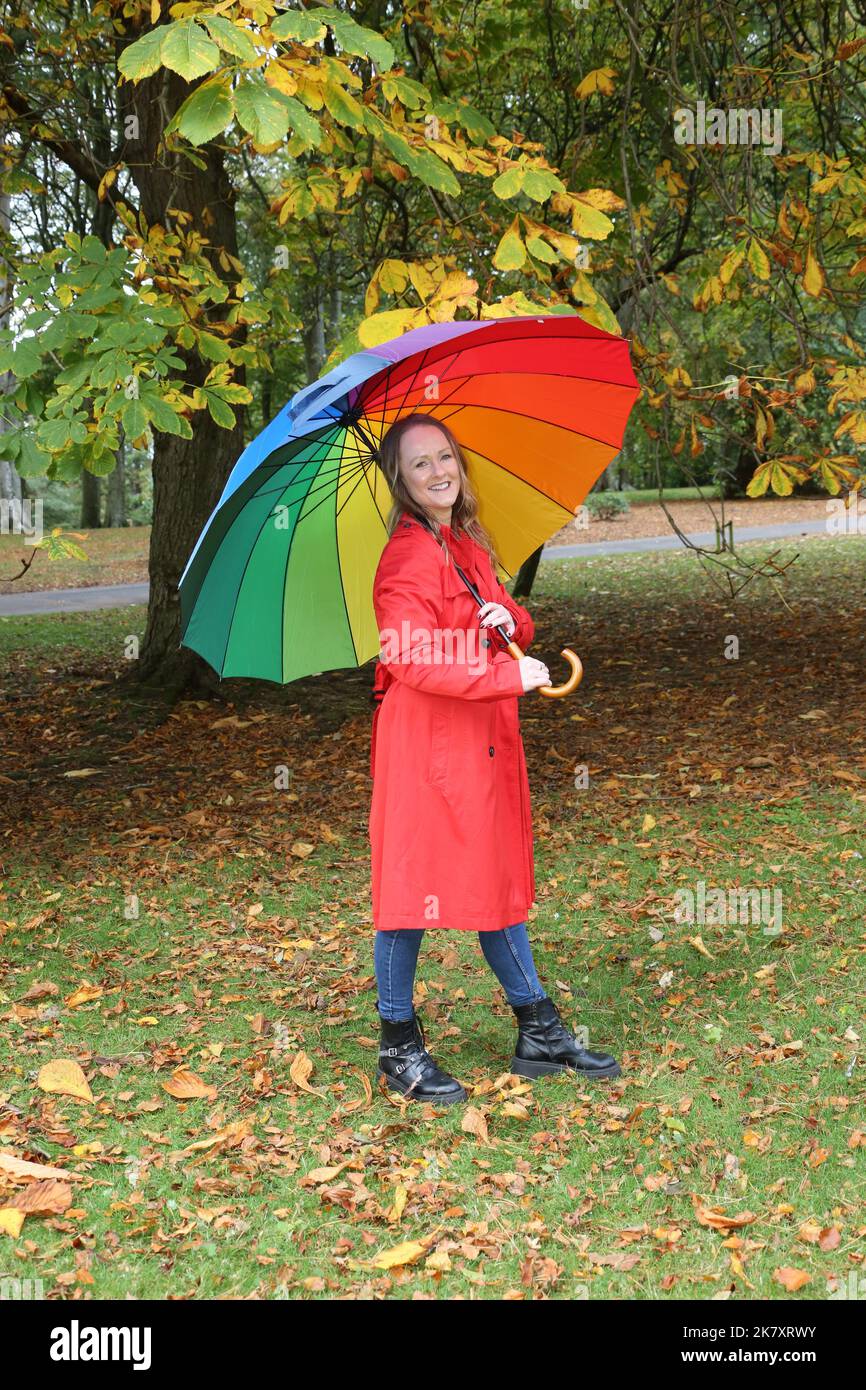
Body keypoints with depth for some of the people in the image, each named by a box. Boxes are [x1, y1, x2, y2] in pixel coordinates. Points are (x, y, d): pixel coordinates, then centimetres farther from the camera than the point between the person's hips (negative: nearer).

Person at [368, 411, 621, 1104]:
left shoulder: (470, 546, 12)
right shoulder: (408, 557, -14)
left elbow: (516, 623, 19)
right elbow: (413, 661, -22)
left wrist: (511, 619, -5)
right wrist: (510, 676, -19)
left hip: (485, 737, 9)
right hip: (426, 742, -9)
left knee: (500, 877, 15)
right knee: (416, 884, 0)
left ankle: (541, 1034, 26)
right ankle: (400, 1048, 14)